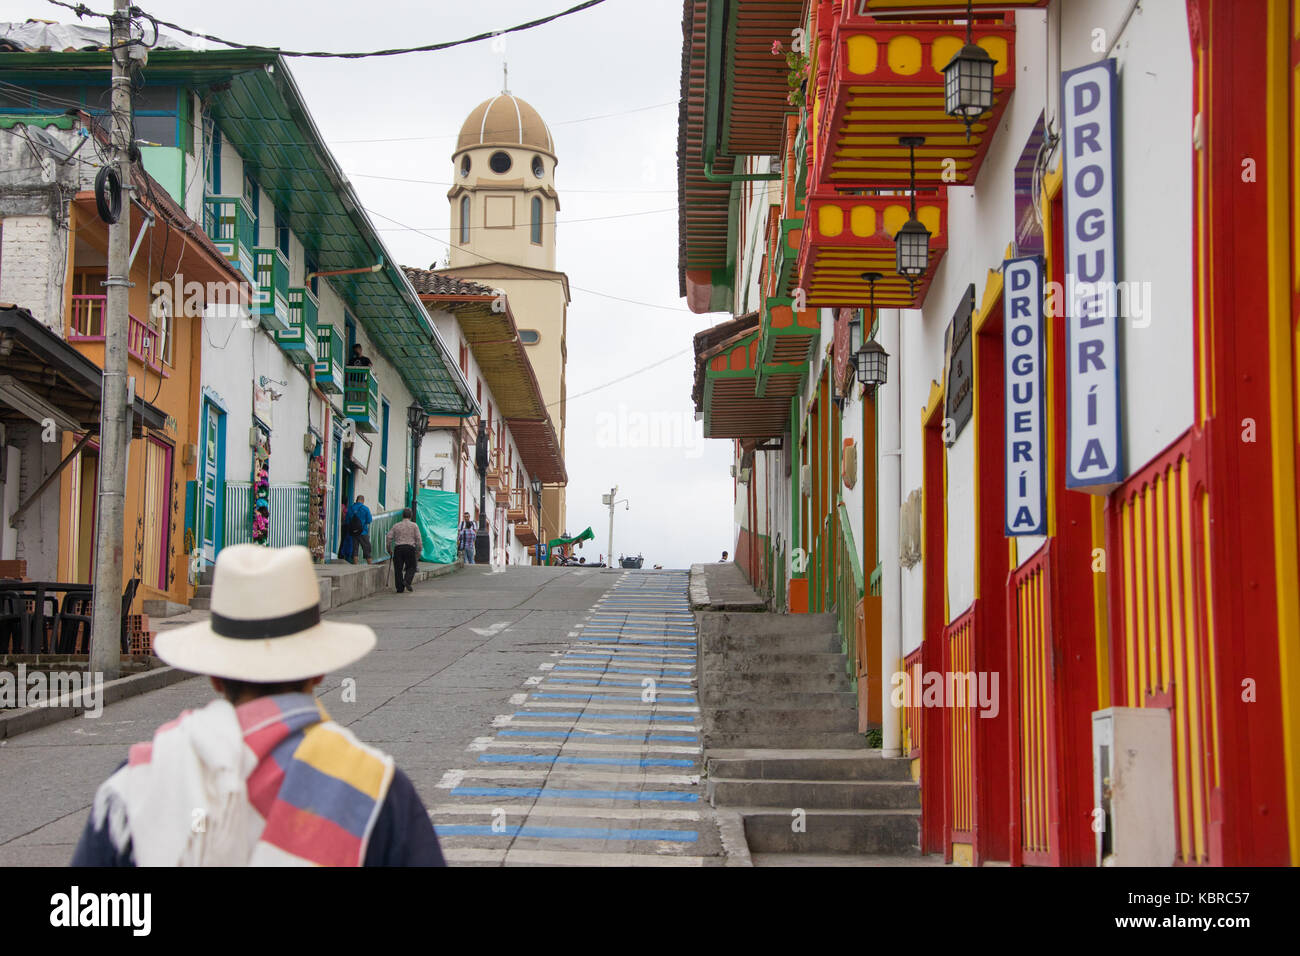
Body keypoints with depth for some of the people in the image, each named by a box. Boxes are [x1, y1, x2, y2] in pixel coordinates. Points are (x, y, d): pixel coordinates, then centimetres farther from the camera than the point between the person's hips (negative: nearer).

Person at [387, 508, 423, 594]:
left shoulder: (396, 526, 11)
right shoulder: (414, 525, 7)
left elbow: (389, 537, 5)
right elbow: (418, 539, 0)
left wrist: (389, 549, 16)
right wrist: (419, 550, 6)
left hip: (398, 548, 1)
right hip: (410, 548, -1)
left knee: (398, 568, 5)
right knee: (411, 567, 10)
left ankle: (400, 588, 1)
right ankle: (407, 581, -14)